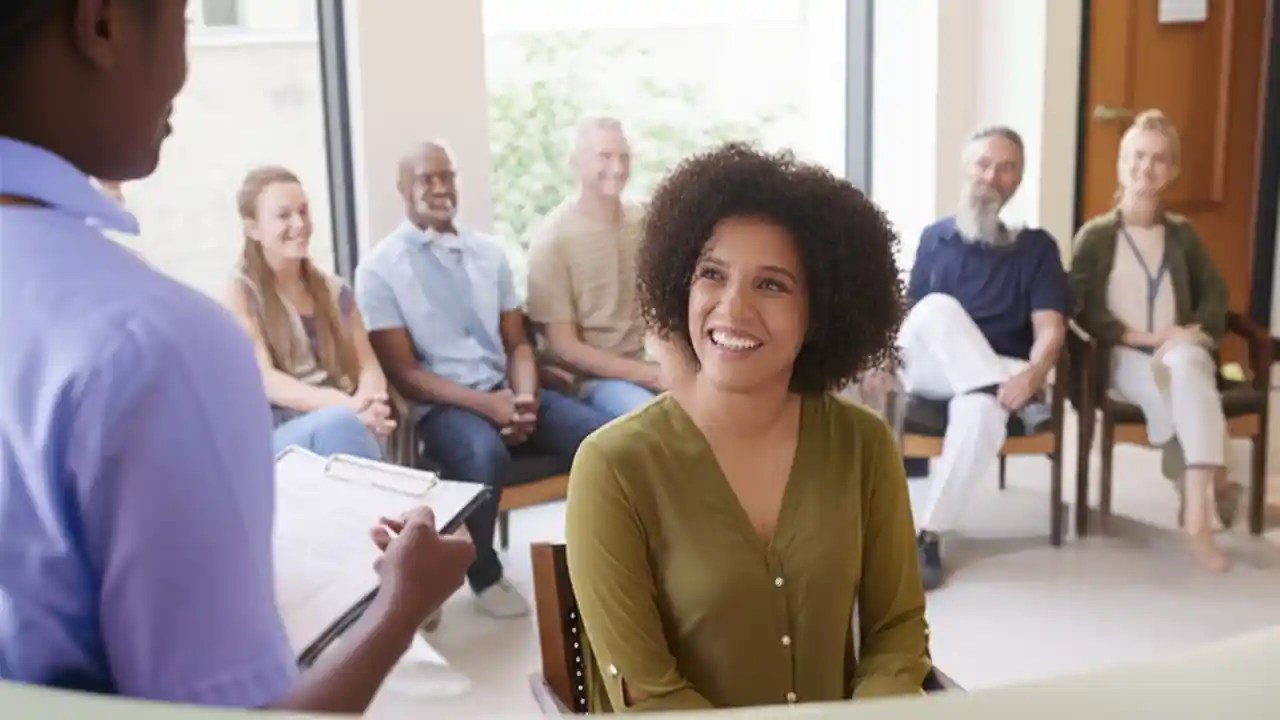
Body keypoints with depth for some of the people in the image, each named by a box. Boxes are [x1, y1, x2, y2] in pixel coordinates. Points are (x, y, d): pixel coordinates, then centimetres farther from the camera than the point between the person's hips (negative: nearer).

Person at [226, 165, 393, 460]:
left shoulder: (334, 290, 18)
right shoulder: (241, 293, 4)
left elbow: (369, 366, 10)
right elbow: (263, 379, -9)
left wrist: (367, 402, -17)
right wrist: (346, 406, -27)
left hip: (342, 423, 3)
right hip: (277, 436, -3)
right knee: (337, 422, -37)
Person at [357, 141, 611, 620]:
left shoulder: (489, 253, 12)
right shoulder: (379, 269, -3)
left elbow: (518, 343, 12)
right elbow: (403, 373, -7)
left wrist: (524, 398, -11)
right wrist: (485, 404, -19)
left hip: (506, 391, 5)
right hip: (440, 404, -4)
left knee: (601, 434, -20)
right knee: (485, 453, -37)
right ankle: (485, 576, -9)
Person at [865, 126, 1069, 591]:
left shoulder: (1037, 246, 7)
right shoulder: (935, 237, 13)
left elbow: (1050, 329, -5)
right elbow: (912, 315, 12)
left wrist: (1031, 375, -29)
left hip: (997, 377, -1)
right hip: (929, 369, 1)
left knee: (982, 410, -38)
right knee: (938, 309, -31)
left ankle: (928, 535, -28)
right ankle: (1022, 406, -31)